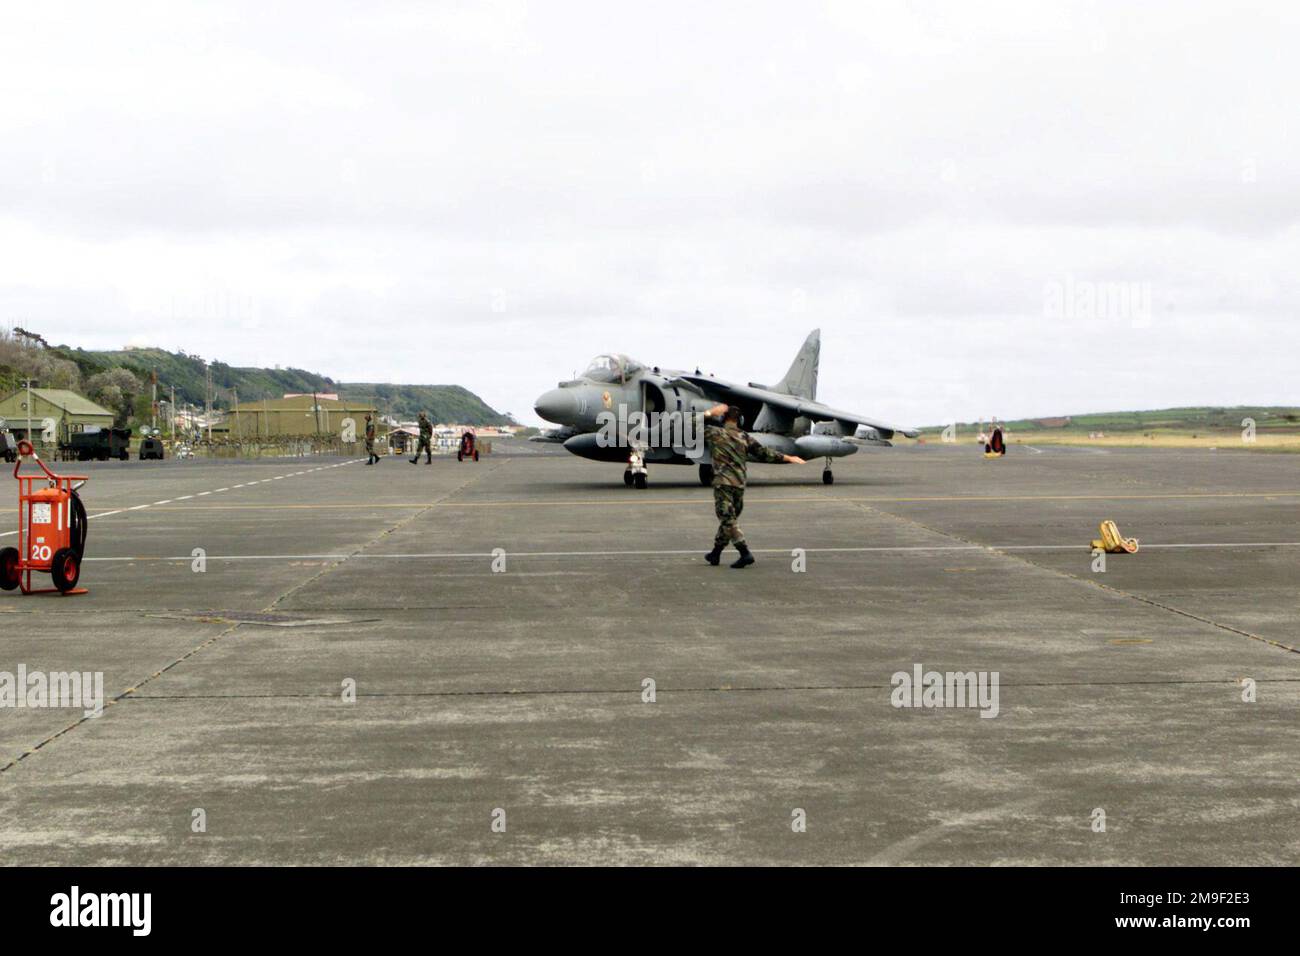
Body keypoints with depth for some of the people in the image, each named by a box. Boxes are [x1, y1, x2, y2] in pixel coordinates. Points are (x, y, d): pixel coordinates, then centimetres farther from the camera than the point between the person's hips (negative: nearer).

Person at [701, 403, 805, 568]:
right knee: (727, 519, 16)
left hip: (723, 483, -5)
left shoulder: (716, 433, -2)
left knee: (728, 521, -7)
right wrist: (788, 458, 17)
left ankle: (745, 553, -20)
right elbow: (764, 453, 9)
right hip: (740, 485, 5)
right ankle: (715, 553, 24)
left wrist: (709, 413, 7)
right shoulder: (744, 437, 9)